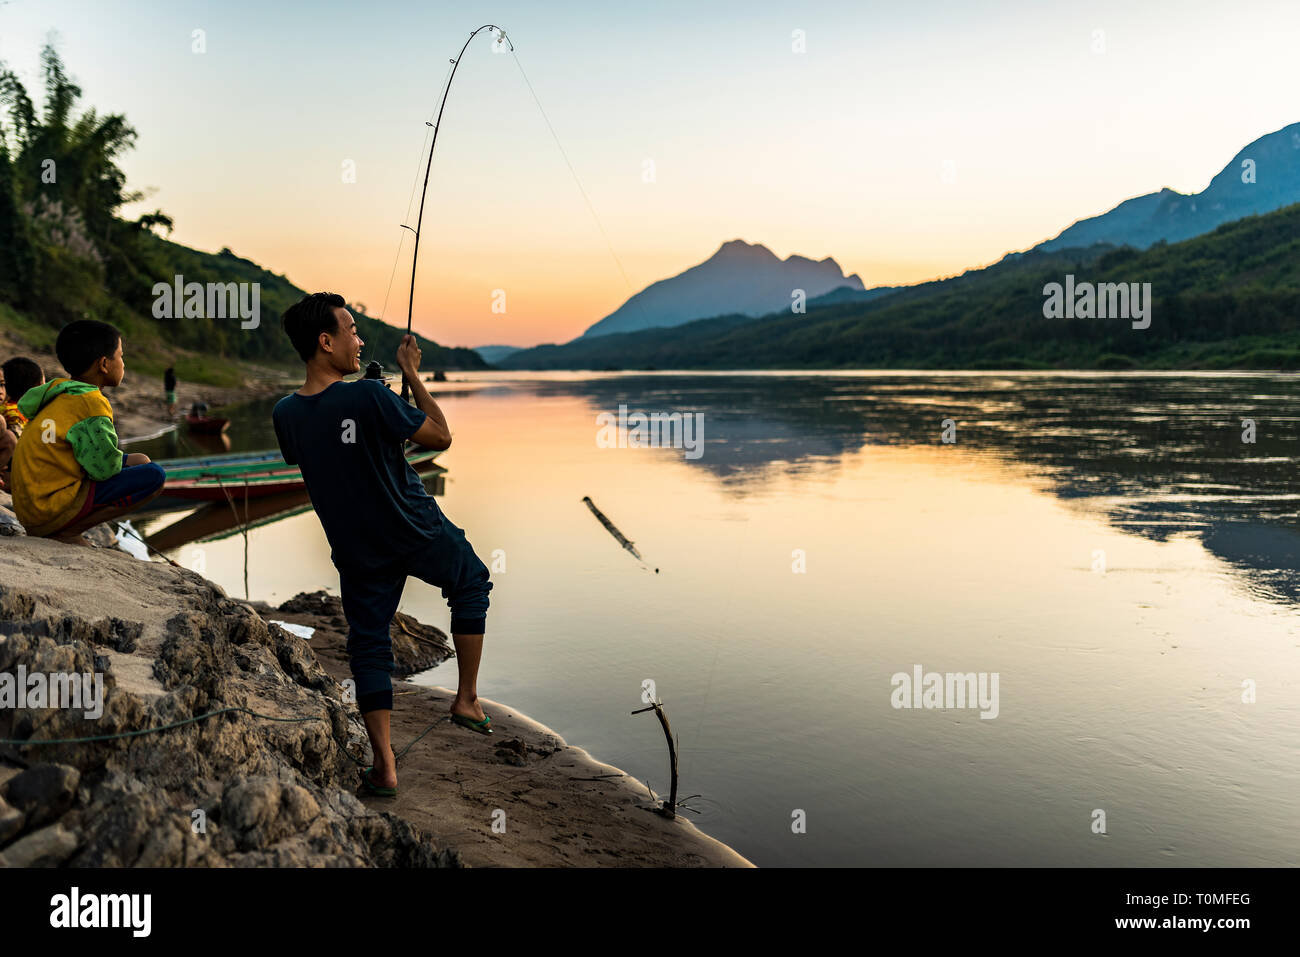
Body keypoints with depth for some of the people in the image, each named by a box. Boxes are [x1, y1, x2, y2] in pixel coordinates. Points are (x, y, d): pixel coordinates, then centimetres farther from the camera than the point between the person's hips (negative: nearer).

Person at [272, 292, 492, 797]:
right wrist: (412, 374, -6)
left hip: (357, 551, 4)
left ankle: (384, 766, 12)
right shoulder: (369, 398, -25)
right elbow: (440, 436, -15)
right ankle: (467, 698, 24)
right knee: (472, 581, 23)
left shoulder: (285, 414, -7)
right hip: (417, 532, -4)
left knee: (369, 643, 14)